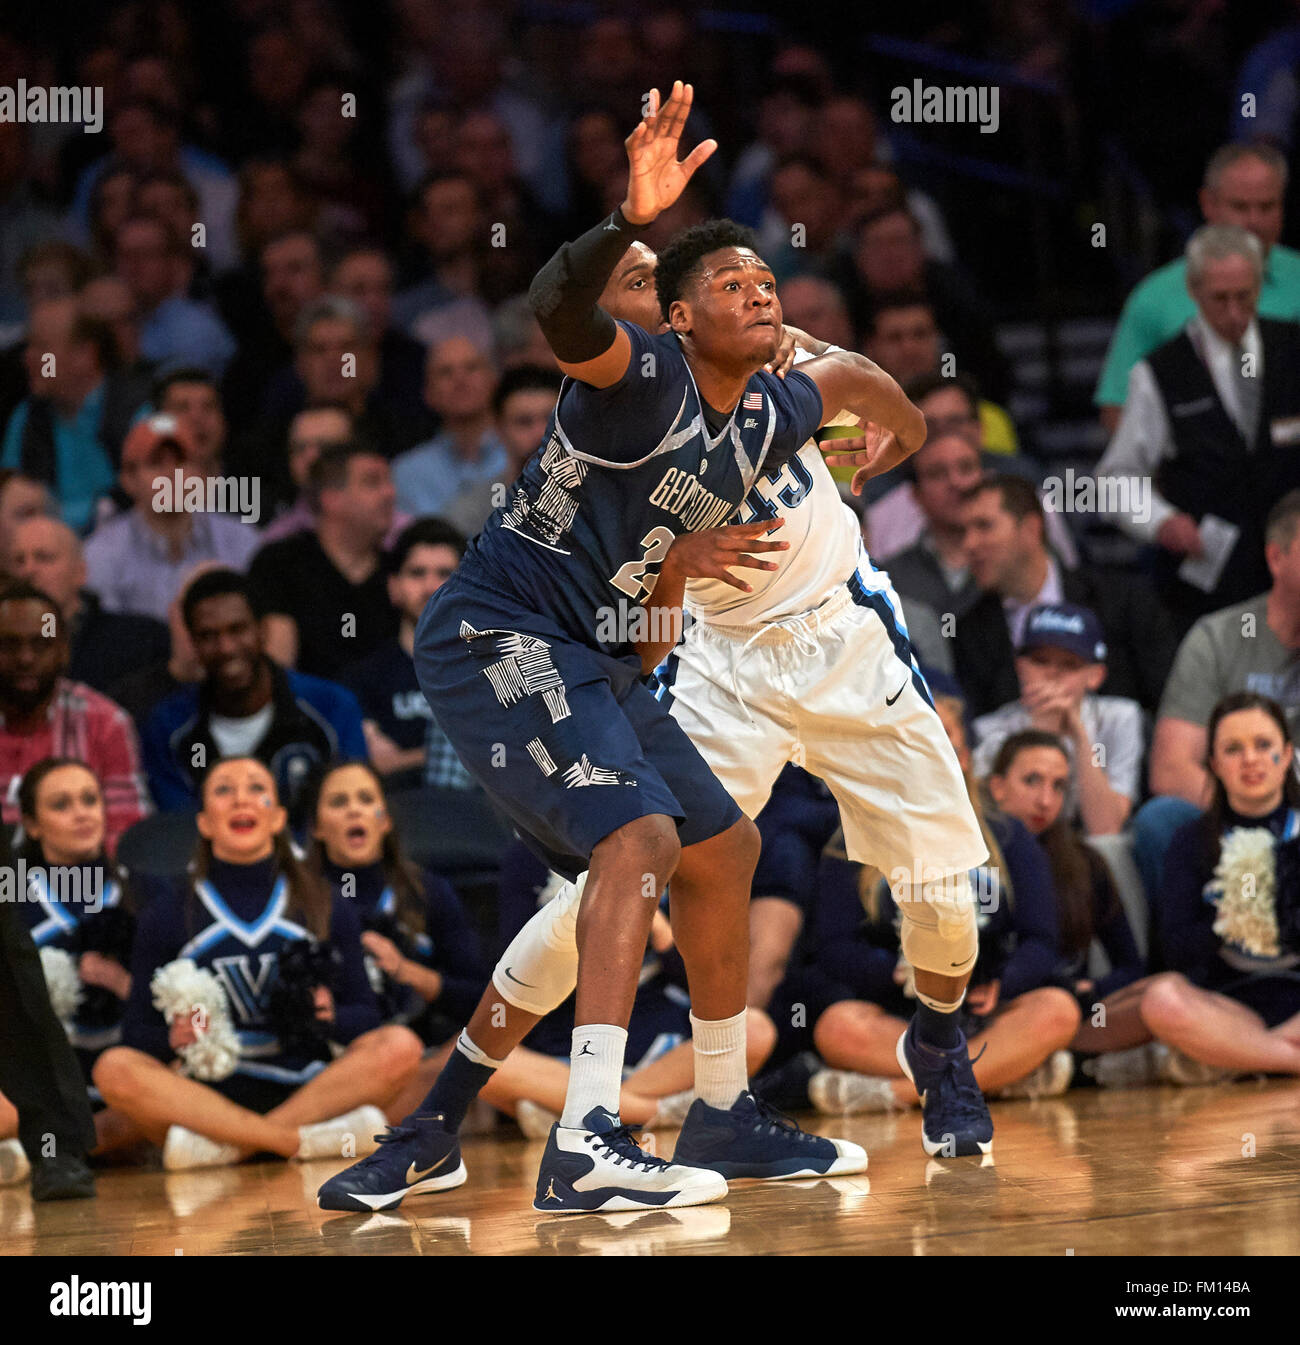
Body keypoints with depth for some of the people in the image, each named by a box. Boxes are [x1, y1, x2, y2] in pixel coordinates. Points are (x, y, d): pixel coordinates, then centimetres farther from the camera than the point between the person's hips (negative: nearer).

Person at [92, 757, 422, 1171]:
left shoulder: (326, 910, 13)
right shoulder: (166, 912, 9)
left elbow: (366, 1018, 11)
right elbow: (136, 1033, 6)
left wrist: (330, 1015, -12)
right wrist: (172, 1039, -18)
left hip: (306, 1091, 1)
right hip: (207, 1096, -1)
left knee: (399, 1045, -25)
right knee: (114, 1068, -29)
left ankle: (224, 1147, -31)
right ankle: (304, 1140, -34)